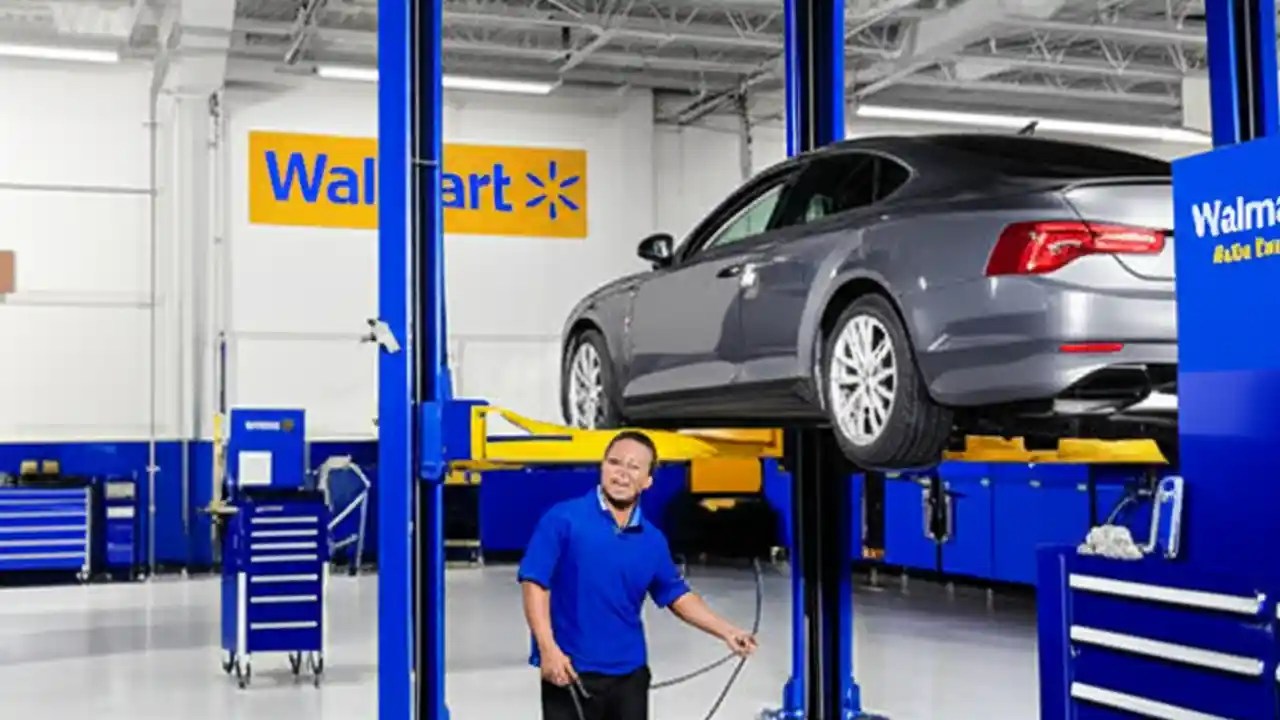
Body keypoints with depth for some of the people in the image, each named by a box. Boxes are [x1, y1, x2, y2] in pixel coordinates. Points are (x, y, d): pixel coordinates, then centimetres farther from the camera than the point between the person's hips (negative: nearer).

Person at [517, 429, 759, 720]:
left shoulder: (653, 540, 5)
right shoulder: (564, 518, -10)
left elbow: (677, 595, 16)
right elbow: (534, 582, -13)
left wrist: (727, 631, 7)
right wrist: (548, 648, -21)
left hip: (629, 673, 5)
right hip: (570, 671, -5)